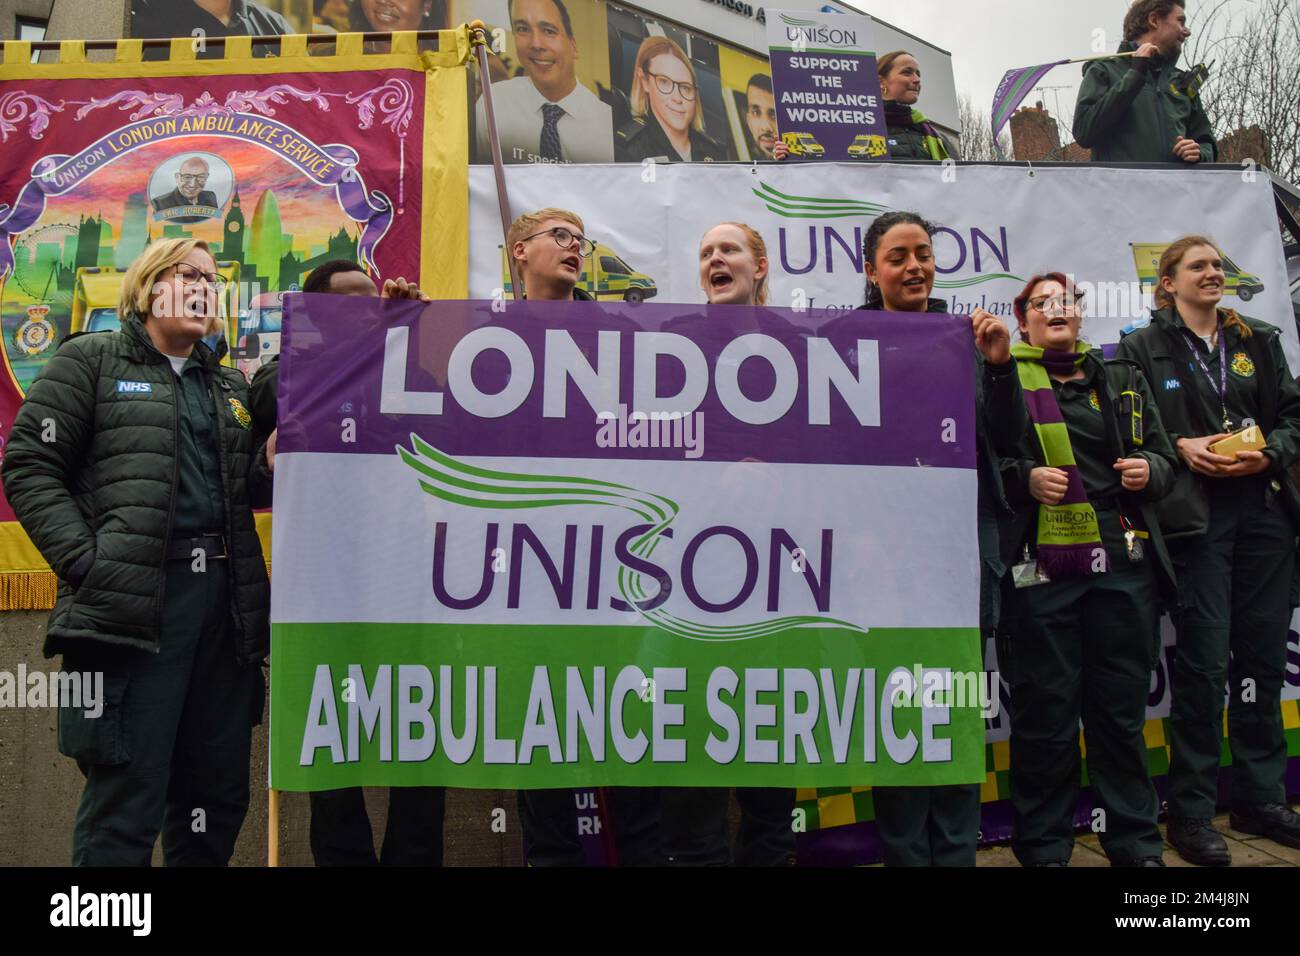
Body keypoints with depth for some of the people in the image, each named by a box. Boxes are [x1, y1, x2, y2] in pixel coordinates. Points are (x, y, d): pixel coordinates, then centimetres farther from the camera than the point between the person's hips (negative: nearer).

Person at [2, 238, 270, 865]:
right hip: (133, 604, -5)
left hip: (226, 602, 6)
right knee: (128, 797, -4)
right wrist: (89, 565, -14)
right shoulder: (91, 360, 6)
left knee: (219, 795, 11)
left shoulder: (230, 385, 21)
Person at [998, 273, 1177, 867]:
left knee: (1122, 708, 9)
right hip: (1040, 567, -3)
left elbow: (1164, 456, 22)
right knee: (1045, 713, 2)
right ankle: (1043, 846, 16)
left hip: (1123, 564, 4)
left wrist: (1150, 470, 0)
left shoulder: (1122, 379, 19)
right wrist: (1024, 478, -14)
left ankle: (1136, 843, 25)